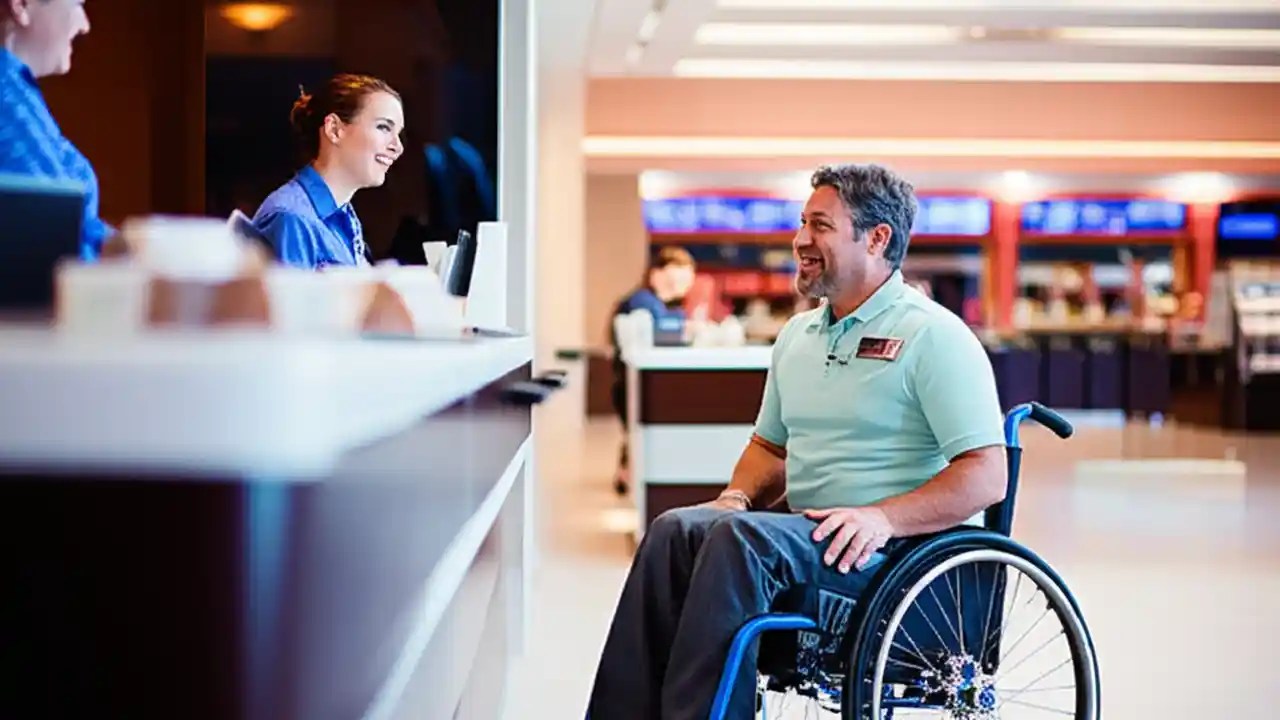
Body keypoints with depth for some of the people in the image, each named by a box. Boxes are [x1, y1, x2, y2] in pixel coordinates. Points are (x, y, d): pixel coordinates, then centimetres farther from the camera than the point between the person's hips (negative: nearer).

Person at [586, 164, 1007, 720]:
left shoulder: (933, 336, -5)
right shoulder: (798, 335, 19)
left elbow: (987, 476, -13)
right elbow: (770, 444, 30)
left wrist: (884, 517, -24)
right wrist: (737, 497, 7)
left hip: (903, 550, -7)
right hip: (809, 541, 7)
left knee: (742, 537, -32)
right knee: (676, 529, -21)